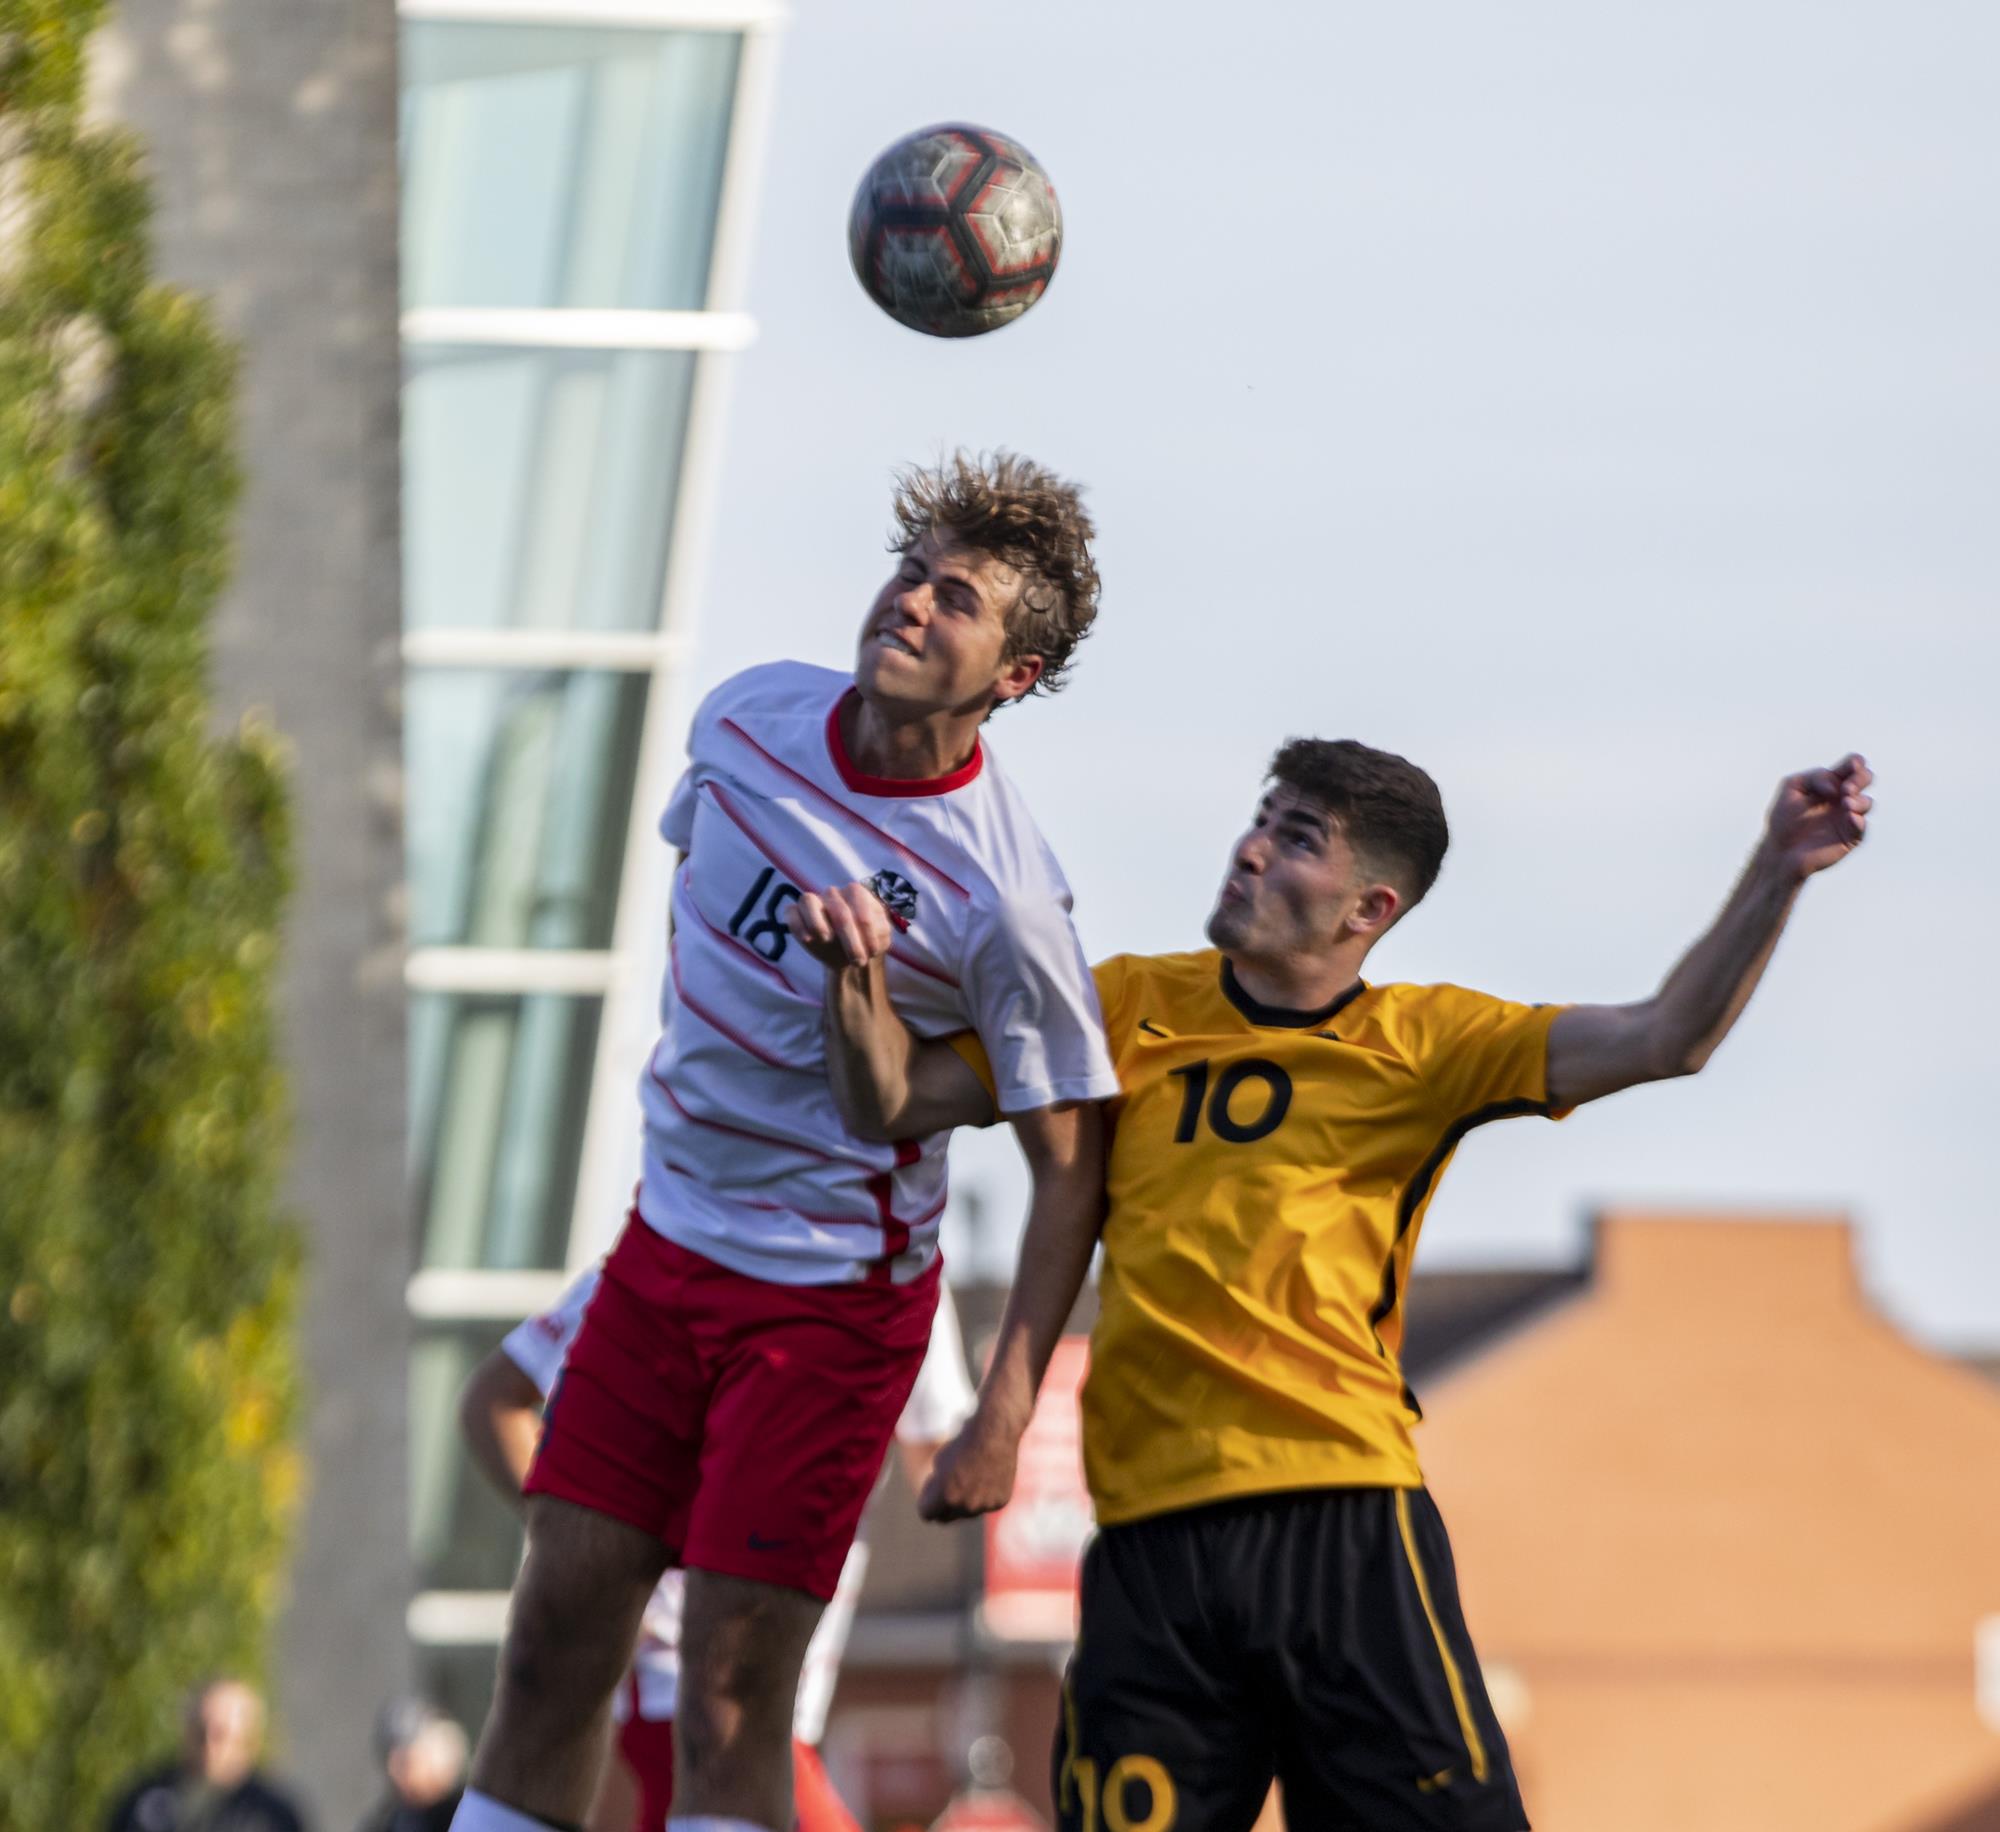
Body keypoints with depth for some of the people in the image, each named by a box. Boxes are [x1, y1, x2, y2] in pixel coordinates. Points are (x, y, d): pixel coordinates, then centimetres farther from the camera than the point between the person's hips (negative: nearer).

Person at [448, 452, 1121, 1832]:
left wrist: (1005, 1415, -19)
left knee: (730, 1692, -8)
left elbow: (1071, 1163, -14)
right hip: (666, 1243, 6)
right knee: (556, 1640, 5)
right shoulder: (752, 716, -4)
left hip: (832, 1291, -6)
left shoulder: (1001, 898, -21)